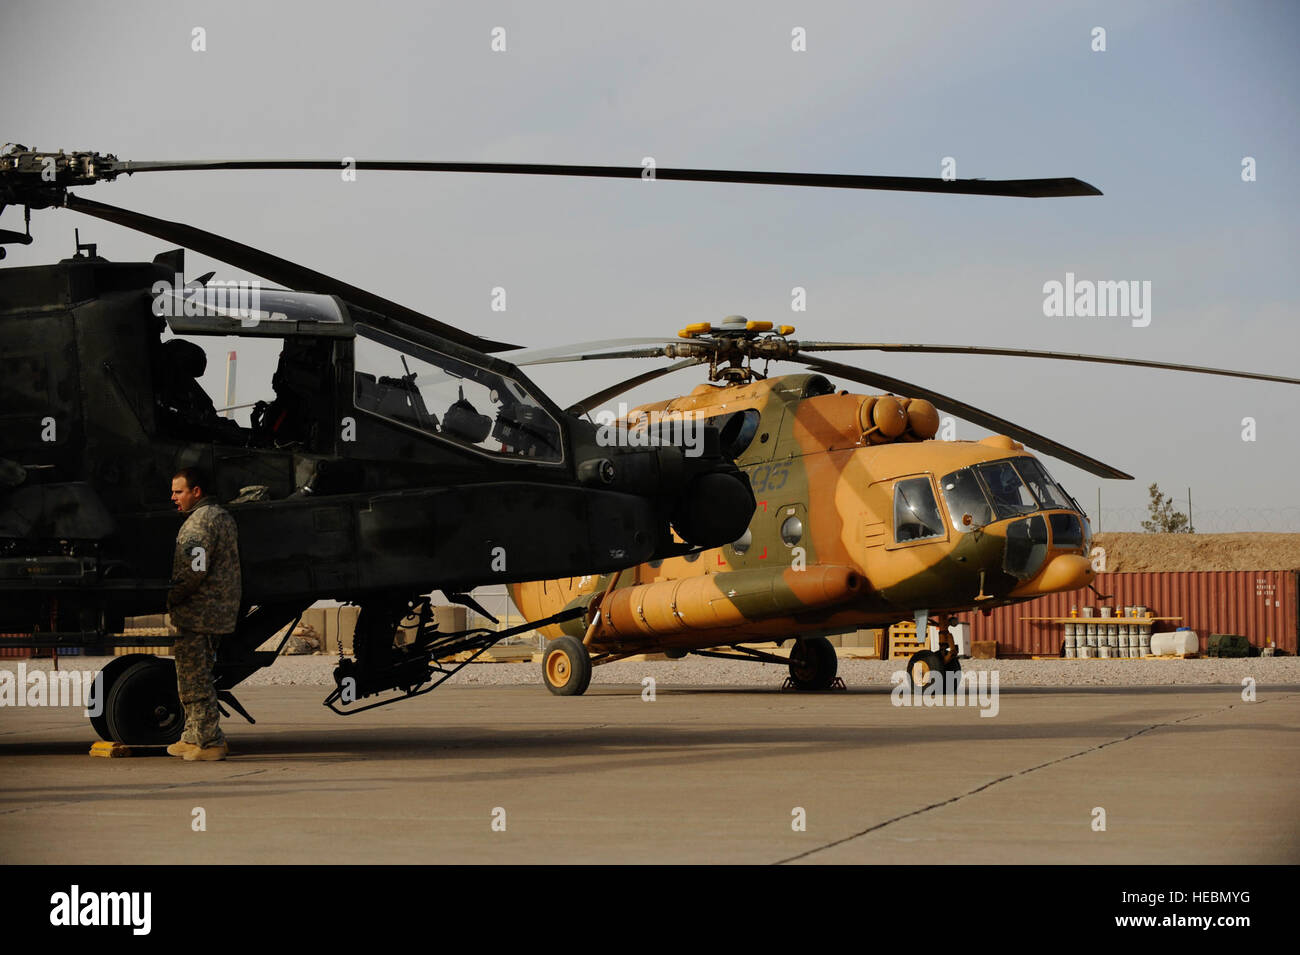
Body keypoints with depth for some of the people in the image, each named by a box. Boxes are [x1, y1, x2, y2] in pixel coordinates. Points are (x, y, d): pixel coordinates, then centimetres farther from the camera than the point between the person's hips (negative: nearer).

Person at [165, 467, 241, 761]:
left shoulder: (201, 520, -14)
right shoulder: (223, 516, 19)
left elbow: (194, 570, -23)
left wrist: (168, 600, -15)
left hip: (196, 613, -11)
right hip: (220, 612, 11)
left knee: (194, 681, -6)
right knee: (198, 678, 18)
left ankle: (210, 742, -6)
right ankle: (194, 737, 25)